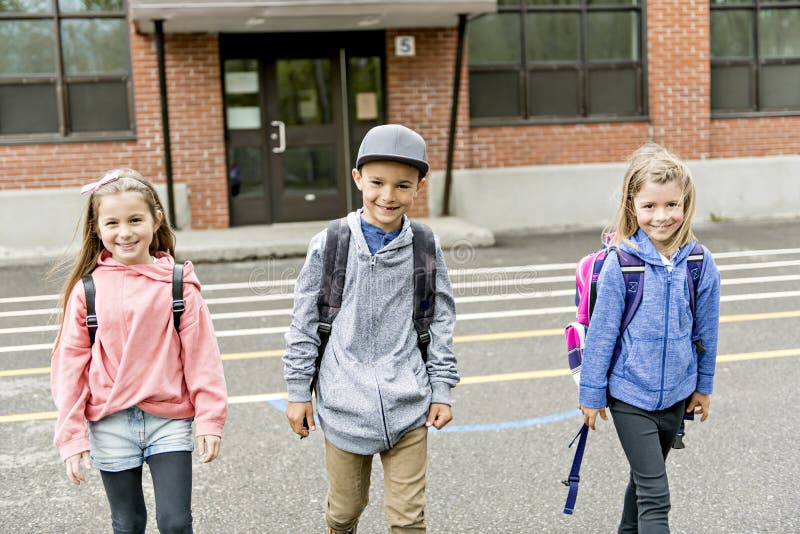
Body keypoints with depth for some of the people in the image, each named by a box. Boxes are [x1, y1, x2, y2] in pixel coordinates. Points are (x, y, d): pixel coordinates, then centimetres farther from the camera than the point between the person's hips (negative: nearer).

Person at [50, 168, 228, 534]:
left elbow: (201, 355, -4)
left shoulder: (178, 284, -6)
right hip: (110, 425, 1)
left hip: (169, 421, -1)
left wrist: (209, 419, -5)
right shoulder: (86, 290, -5)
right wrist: (71, 435, -3)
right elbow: (69, 364, -1)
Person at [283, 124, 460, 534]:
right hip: (344, 403, 0)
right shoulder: (328, 245, -5)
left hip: (408, 405, 1)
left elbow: (440, 321, 7)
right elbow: (304, 322, 2)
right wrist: (298, 392, 4)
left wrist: (441, 390, 5)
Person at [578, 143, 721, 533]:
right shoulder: (619, 265, -18)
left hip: (675, 395, 4)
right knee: (655, 495, -6)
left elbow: (706, 330, 4)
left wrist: (703, 385, 12)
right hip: (629, 395, -4)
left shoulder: (701, 264, -8)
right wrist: (592, 394, -5)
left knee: (645, 477, 23)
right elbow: (600, 333, -11)